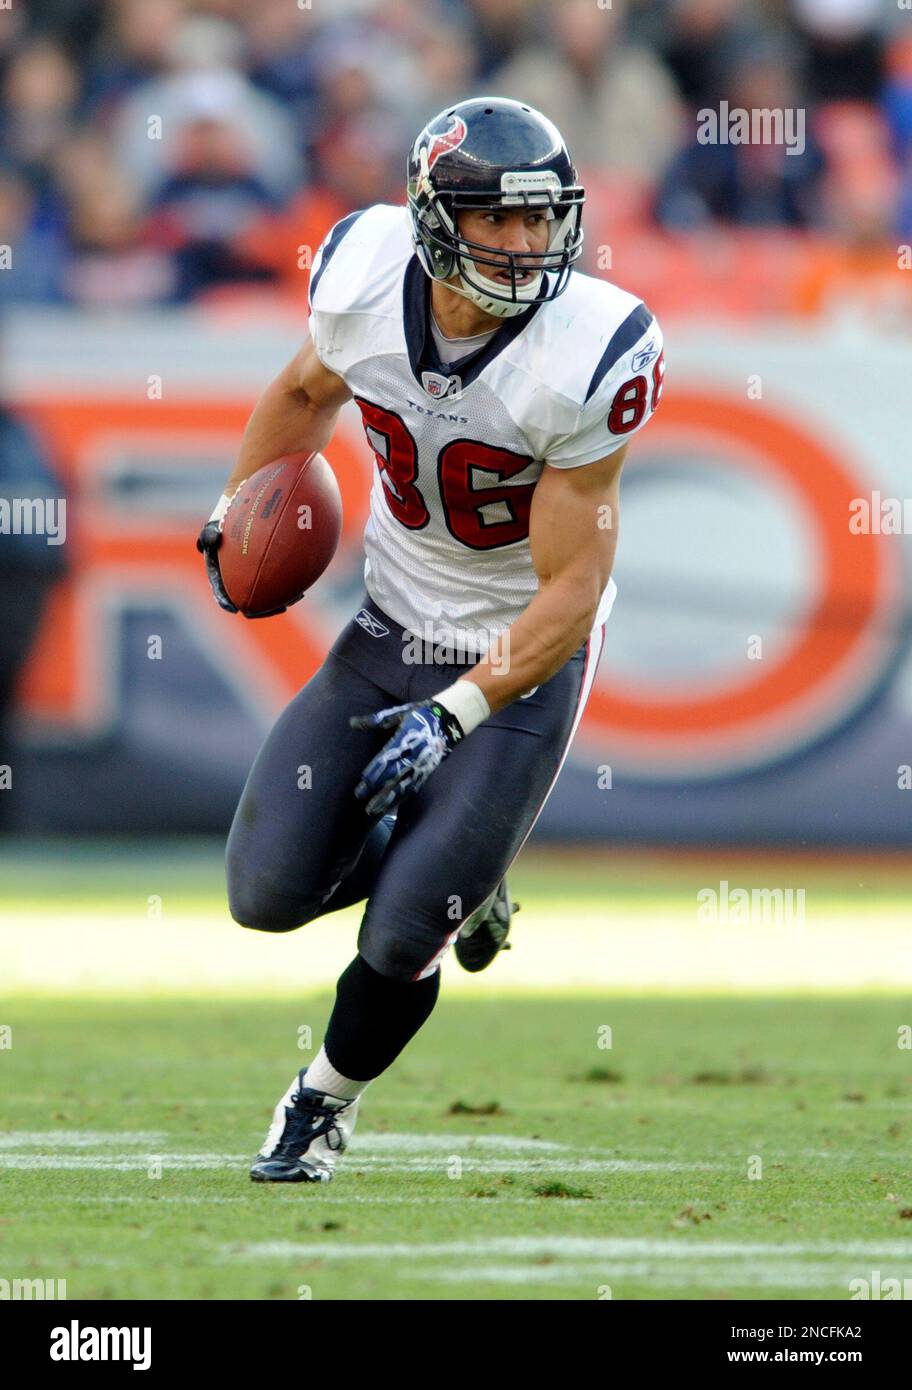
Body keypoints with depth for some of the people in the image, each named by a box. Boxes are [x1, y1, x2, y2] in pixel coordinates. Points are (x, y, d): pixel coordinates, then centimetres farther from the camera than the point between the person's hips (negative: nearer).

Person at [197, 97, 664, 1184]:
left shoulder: (586, 358, -26)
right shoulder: (364, 283, -15)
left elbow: (571, 593, -21)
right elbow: (309, 390, 12)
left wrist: (455, 715, -27)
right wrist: (239, 510, 3)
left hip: (526, 659, -4)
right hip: (391, 632, 4)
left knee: (401, 936, -8)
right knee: (268, 893, -4)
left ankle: (326, 1102, 23)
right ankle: (448, 861, 26)